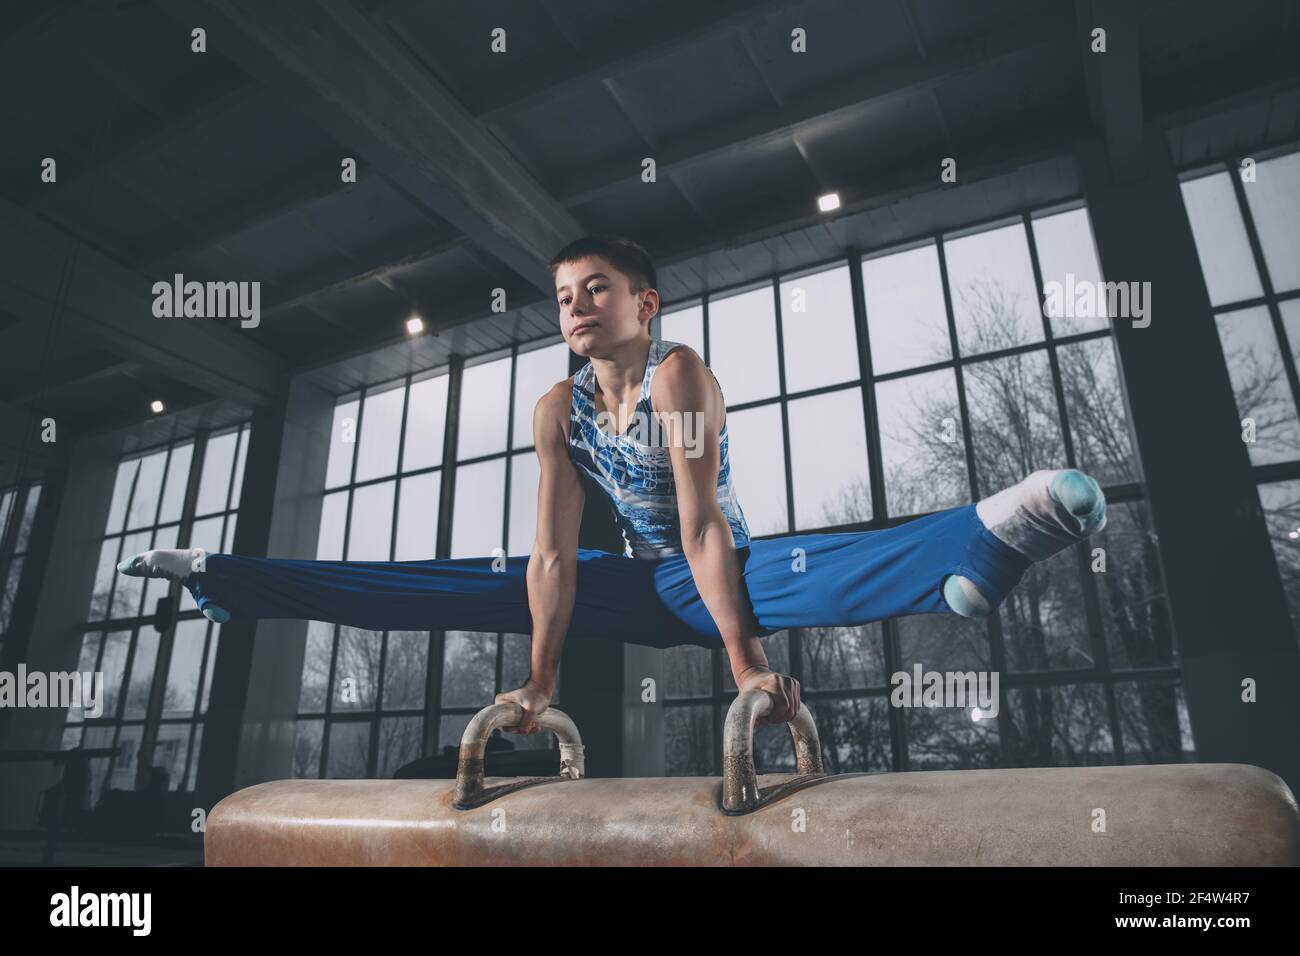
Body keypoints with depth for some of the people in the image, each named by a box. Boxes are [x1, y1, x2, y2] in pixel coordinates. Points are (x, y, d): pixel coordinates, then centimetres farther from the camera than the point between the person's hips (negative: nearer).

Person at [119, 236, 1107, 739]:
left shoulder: (679, 373, -20)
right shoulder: (557, 409, -7)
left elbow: (702, 527, -28)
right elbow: (554, 553, -11)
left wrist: (747, 660, -34)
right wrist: (540, 682, -15)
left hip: (723, 571, -3)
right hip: (637, 585, 4)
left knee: (829, 570, -39)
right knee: (458, 586, -2)